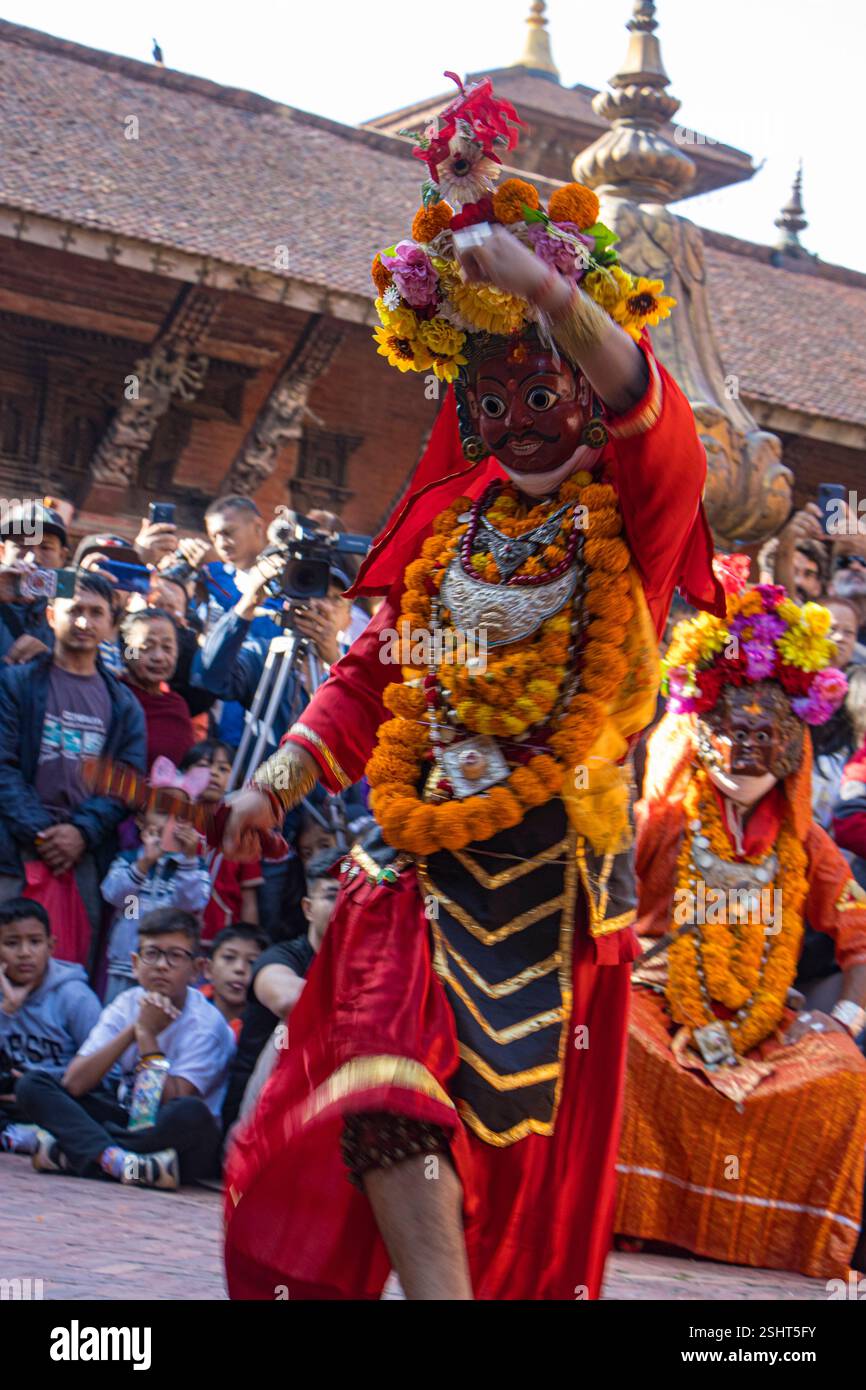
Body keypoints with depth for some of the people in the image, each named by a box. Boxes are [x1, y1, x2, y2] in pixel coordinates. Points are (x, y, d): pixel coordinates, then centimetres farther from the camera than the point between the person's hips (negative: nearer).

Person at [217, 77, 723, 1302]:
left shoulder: (627, 512, -1)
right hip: (427, 843, 3)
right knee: (387, 1076, -15)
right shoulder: (451, 525, 14)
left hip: (557, 857, -3)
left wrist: (547, 287, -39)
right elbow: (375, 671, 17)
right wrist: (280, 778, 3)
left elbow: (652, 421, -25)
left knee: (518, 1131, 3)